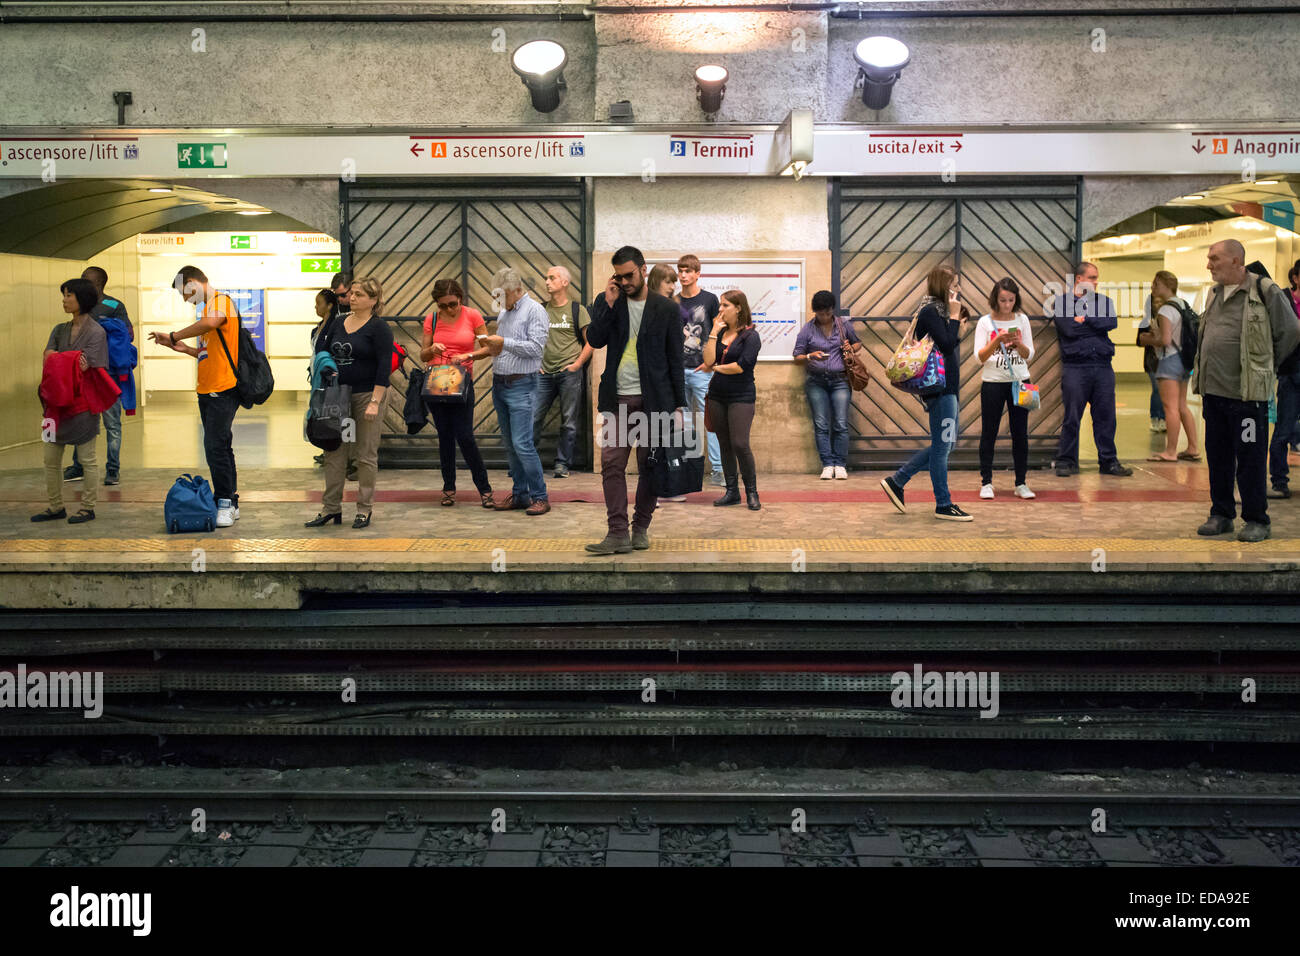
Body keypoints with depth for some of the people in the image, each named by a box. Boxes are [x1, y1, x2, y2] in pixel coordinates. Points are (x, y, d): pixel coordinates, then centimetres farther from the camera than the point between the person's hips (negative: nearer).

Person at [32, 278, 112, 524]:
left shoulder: (96, 332, -8)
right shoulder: (60, 330, 12)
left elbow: (84, 368, -14)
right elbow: (47, 359, 1)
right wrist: (71, 360, -13)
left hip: (82, 402, -7)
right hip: (58, 401, 7)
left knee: (87, 458, 2)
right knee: (51, 458, 10)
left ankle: (88, 508, 11)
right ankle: (55, 507, 21)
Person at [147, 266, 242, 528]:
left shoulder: (221, 300, -7)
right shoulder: (209, 306, 24)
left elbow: (211, 322, -31)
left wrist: (173, 336, -22)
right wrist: (185, 349, 12)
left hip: (223, 389, -10)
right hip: (207, 390, 10)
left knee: (215, 447, -13)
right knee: (219, 447, 11)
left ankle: (225, 502, -6)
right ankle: (229, 504, 16)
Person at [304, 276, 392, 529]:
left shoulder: (378, 328, -8)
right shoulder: (338, 323, 10)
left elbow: (384, 367, -13)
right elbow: (322, 351, 17)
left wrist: (375, 402, -19)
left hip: (367, 395, -6)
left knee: (366, 455, 1)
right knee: (334, 454, 7)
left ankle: (364, 509, 11)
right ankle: (330, 508, 14)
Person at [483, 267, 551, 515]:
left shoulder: (534, 310, -7)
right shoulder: (503, 313, 18)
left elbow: (535, 347, -16)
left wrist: (504, 343, -14)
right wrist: (492, 348, 4)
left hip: (521, 386, -8)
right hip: (499, 384, 8)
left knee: (522, 444, -12)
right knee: (510, 445, 10)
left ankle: (540, 497, -5)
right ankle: (520, 495, 17)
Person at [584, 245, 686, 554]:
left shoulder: (666, 309, 2)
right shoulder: (606, 303, 8)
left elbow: (675, 360, 3)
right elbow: (594, 340, -6)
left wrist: (679, 405, 0)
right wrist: (609, 303, -12)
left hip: (653, 399, -1)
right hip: (617, 399, 2)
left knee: (649, 467, 4)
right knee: (611, 465, -6)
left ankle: (641, 528, 16)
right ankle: (618, 533, -5)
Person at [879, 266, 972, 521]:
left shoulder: (937, 311, 16)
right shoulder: (931, 312, -13)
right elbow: (946, 345, -22)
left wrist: (959, 331, 5)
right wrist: (954, 317, -14)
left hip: (946, 386, 10)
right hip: (940, 388, -10)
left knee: (944, 444, 16)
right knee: (942, 446, -2)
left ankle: (896, 481, 19)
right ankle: (943, 505, 7)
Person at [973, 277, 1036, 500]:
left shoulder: (1022, 320, 4)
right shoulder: (985, 322, -2)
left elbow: (1029, 356, 4)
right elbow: (980, 357, -8)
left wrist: (1018, 342, -15)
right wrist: (997, 340, -21)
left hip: (1019, 382, 2)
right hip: (993, 383, -2)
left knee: (1020, 433, 4)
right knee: (989, 433, 2)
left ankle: (1021, 484, 11)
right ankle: (986, 483, 10)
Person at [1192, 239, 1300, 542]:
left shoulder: (1265, 292, -8)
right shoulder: (1214, 294, 13)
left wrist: (1265, 367, 5)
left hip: (1247, 393, -7)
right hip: (1213, 391, 7)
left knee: (1250, 459, -1)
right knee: (1217, 457, 12)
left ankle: (1256, 520, 10)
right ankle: (1221, 514, 23)